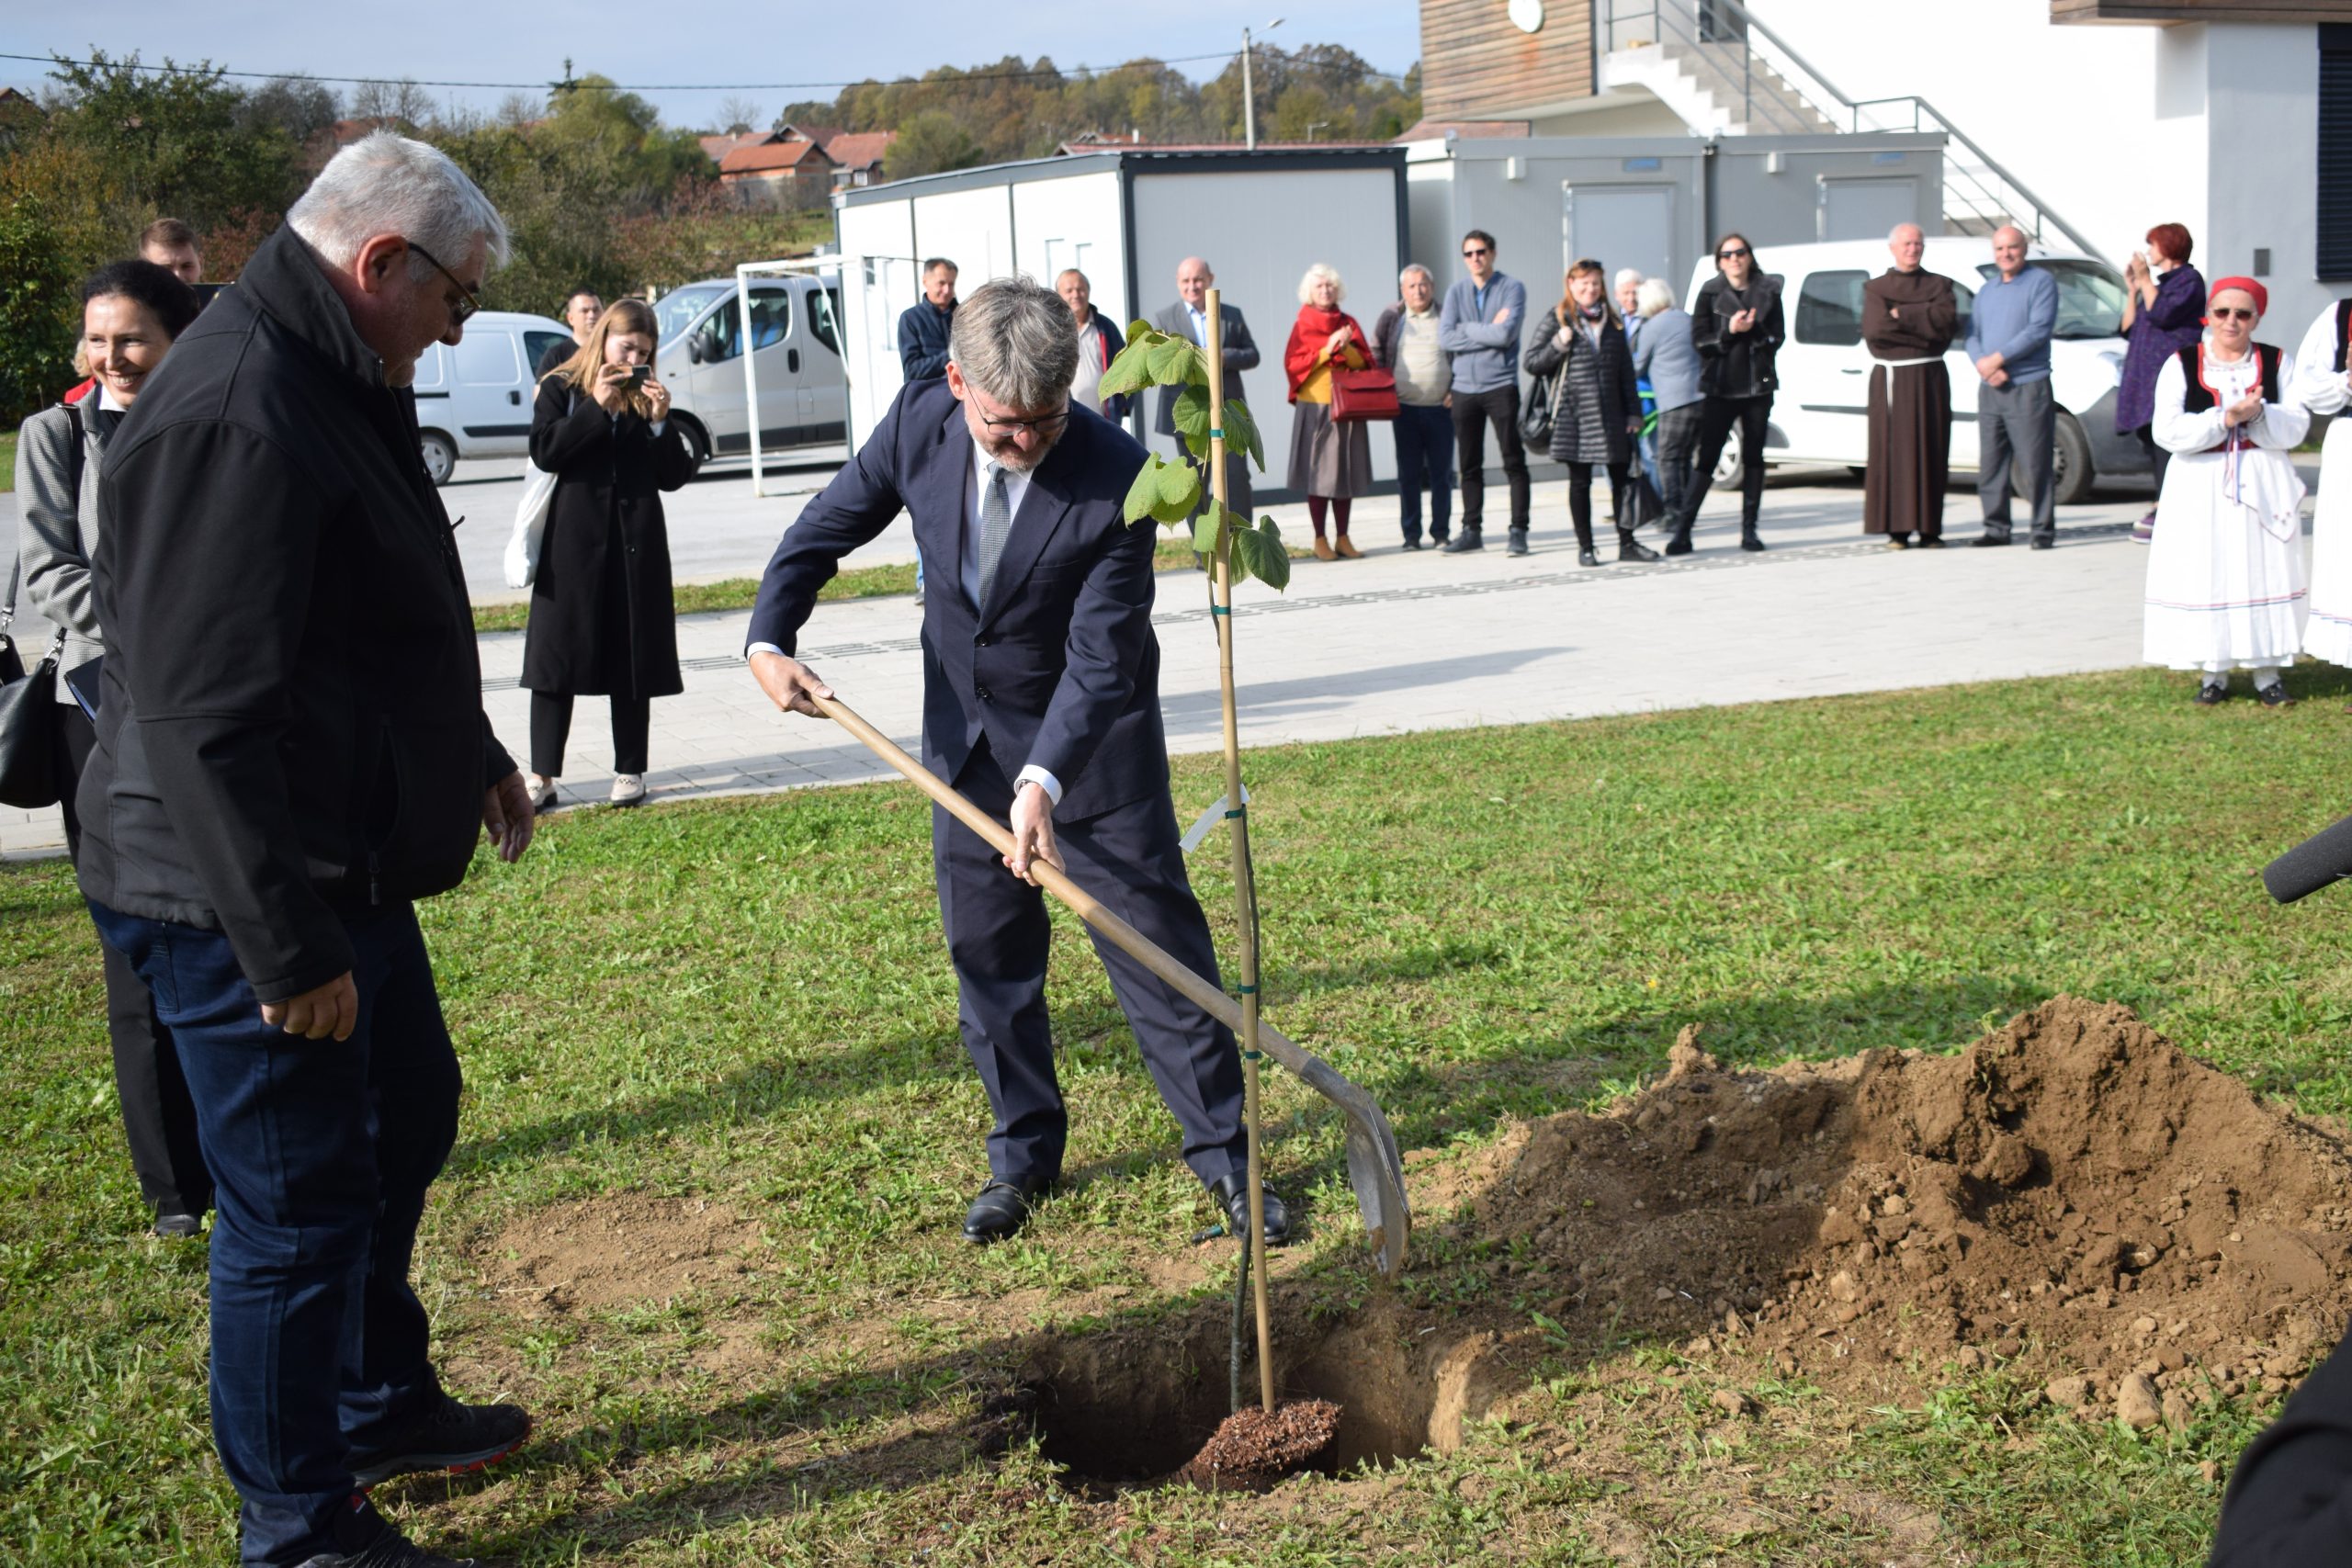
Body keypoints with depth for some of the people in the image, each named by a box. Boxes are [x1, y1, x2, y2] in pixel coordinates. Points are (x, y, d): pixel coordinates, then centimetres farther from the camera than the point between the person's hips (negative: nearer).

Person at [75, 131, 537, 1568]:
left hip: (346, 870, 11)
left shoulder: (334, 382, 11)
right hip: (247, 904, -11)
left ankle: (383, 1405, 43)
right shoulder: (238, 414, -25)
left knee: (409, 1120, 23)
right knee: (299, 1206, 1)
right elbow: (205, 713, -29)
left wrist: (471, 751, 30)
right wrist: (285, 947, -26)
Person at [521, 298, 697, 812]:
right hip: (572, 543, -2)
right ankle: (542, 776, 4)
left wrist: (659, 423, -8)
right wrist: (597, 408, -14)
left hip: (636, 545, 2)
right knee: (556, 655, -1)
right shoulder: (560, 389, 5)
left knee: (633, 660, 5)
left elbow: (675, 477, 6)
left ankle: (630, 772, 13)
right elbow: (544, 451, -11)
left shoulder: (649, 398, 10)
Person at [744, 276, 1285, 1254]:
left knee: (1157, 941, 1)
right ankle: (1023, 1154, 26)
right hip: (967, 733, 4)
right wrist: (768, 639, -11)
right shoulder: (918, 424, -14)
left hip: (1091, 736, -4)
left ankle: (1220, 1149, 15)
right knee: (986, 952, 10)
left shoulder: (1117, 478, -27)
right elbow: (826, 529, 1)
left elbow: (1100, 655, -27)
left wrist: (1045, 780, -37)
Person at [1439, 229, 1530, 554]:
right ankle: (1471, 530, 15)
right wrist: (1489, 331, -9)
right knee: (1469, 465, 8)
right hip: (1465, 387, 4)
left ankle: (1519, 530, 2)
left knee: (1514, 461, -1)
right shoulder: (1456, 291, 8)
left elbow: (1506, 334, -17)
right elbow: (1444, 338, -5)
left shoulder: (1512, 288, -2)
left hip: (1501, 385, -4)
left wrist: (1466, 328, -8)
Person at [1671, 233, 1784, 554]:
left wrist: (1752, 330, -16)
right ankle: (1682, 530, -8)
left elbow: (1777, 338, 1)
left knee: (1753, 457, 6)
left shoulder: (1767, 292, 7)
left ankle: (1749, 528, 12)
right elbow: (1699, 341, -3)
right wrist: (1729, 332, -18)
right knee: (1706, 458, -7)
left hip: (1758, 386, 2)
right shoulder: (1710, 294, 2)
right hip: (1720, 388, -2)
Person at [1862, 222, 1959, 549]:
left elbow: (1947, 319, -9)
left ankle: (1930, 528, 3)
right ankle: (1897, 529, -3)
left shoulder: (1939, 285, 12)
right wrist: (1924, 326, -9)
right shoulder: (1876, 288, 9)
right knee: (1893, 450, -4)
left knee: (1931, 451, -1)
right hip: (1890, 378, -1)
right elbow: (1874, 329, -9)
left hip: (1929, 378, 1)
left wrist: (1900, 314, -10)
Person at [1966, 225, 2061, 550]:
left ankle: (2044, 531, -2)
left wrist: (1997, 359, -16)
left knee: (2035, 465, -6)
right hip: (1989, 390, 6)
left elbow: (2039, 329, -12)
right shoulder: (1987, 289, 19)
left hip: (2028, 388, -6)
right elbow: (1972, 335, 12)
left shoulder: (2041, 282, -1)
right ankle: (1996, 528, 13)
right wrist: (1983, 365, -9)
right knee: (1989, 465, 6)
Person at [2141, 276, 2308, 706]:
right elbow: (2168, 431, -11)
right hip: (2201, 488, -1)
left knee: (2263, 572, 1)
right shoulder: (2181, 365, 2)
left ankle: (2267, 671, 10)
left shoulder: (2278, 363, 6)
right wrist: (2225, 418, -19)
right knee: (2207, 575, -1)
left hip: (2263, 487, 1)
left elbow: (2296, 429, -3)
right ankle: (2214, 672, 10)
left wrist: (2257, 414, -20)